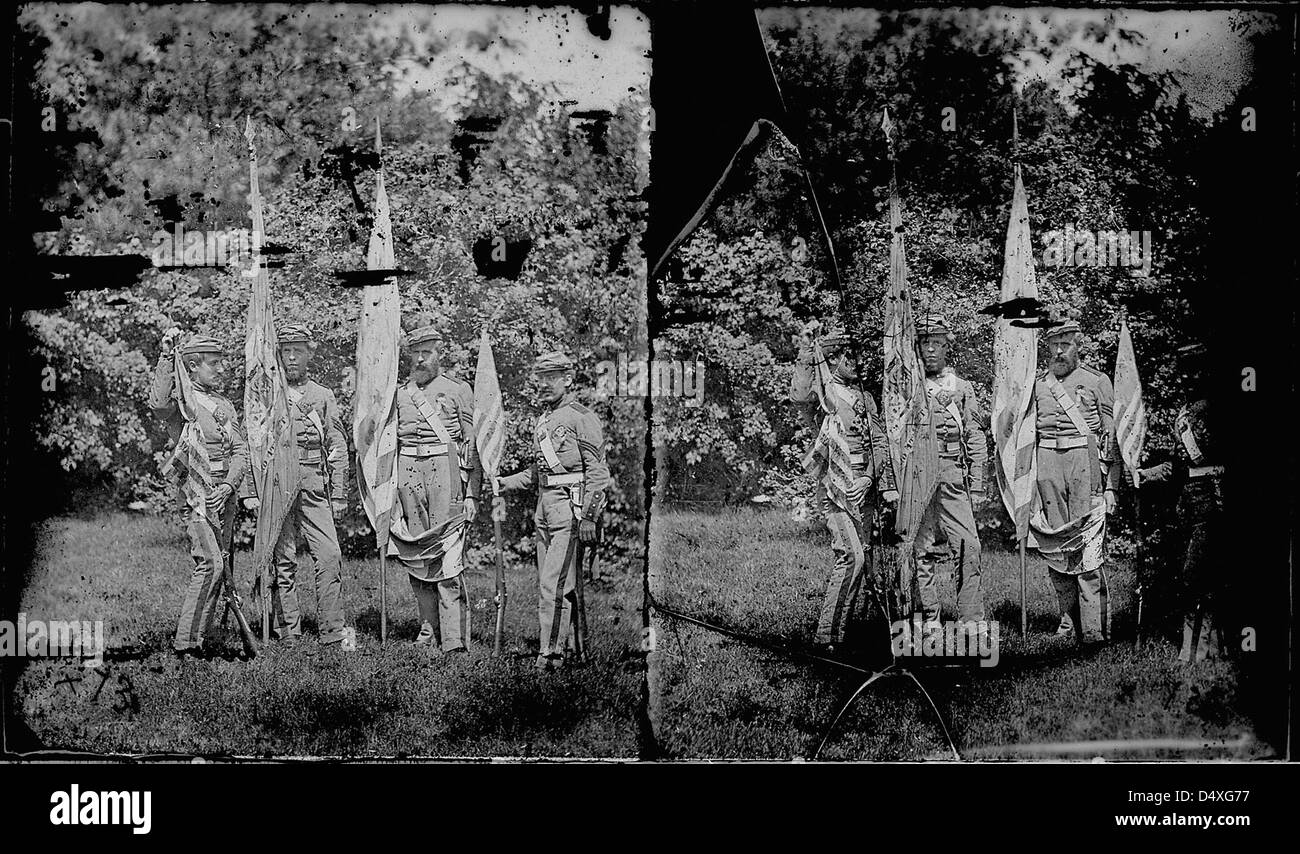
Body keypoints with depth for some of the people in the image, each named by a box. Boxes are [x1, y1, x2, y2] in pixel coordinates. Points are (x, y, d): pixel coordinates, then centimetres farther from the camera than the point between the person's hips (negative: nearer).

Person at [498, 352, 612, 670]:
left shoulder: (581, 418, -8)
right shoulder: (542, 421, 17)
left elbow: (598, 472, -12)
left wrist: (588, 517, -18)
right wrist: (504, 483, 15)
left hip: (571, 508, -9)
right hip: (544, 508, 9)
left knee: (553, 583, -12)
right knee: (547, 582, 10)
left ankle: (551, 652, -9)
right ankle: (566, 643, 18)